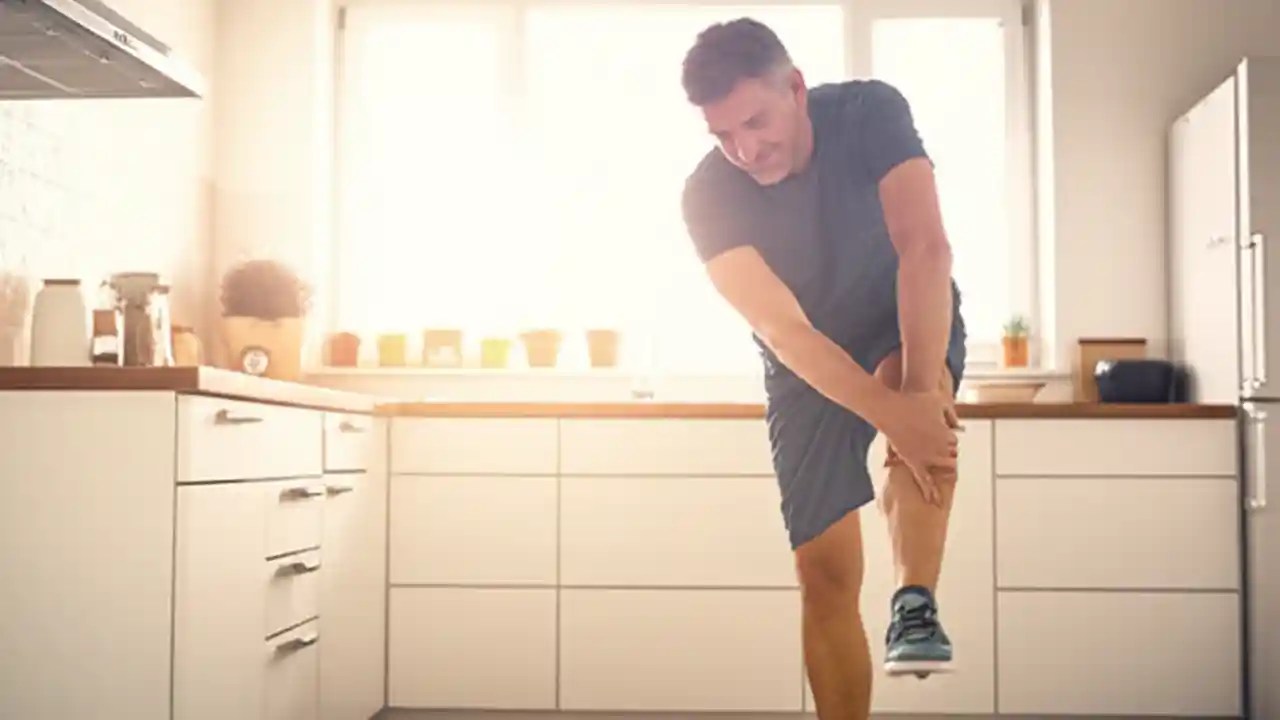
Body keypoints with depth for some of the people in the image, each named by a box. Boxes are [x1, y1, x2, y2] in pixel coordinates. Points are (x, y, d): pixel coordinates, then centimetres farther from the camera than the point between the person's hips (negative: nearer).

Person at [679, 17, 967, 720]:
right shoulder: (708, 195, -24)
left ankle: (915, 603, -33)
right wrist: (893, 416, -45)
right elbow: (785, 331, -32)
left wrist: (919, 387, -45)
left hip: (911, 325, 0)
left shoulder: (870, 110, -24)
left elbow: (925, 249, -34)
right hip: (805, 367, 1)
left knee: (923, 410, -38)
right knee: (825, 570, -3)